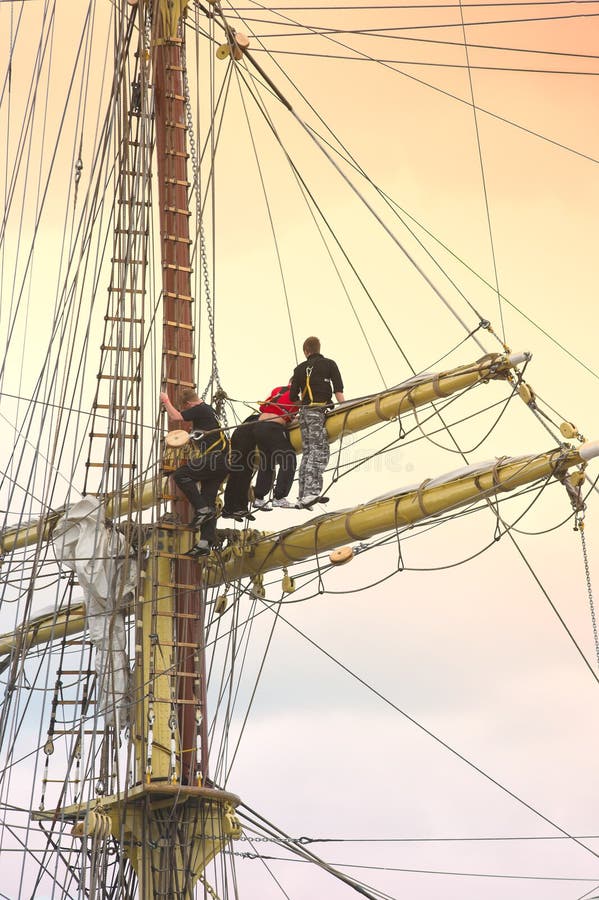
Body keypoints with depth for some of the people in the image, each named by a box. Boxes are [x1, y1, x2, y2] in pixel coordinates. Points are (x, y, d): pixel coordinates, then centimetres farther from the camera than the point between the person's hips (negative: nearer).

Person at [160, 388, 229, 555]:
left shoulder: (200, 409, -8)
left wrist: (166, 401, 2)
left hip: (216, 458, -10)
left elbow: (175, 417, -13)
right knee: (208, 501, 8)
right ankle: (205, 543, 6)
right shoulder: (207, 409, 23)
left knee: (180, 474, -14)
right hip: (222, 462, 10)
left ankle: (202, 510, -14)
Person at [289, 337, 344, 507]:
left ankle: (303, 495, 4)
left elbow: (293, 397, 16)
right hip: (319, 411, -5)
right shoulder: (329, 364, 8)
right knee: (320, 451, -14)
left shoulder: (299, 369, 18)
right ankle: (311, 490, -31)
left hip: (304, 412, 5)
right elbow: (338, 391, -4)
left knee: (308, 452, 9)